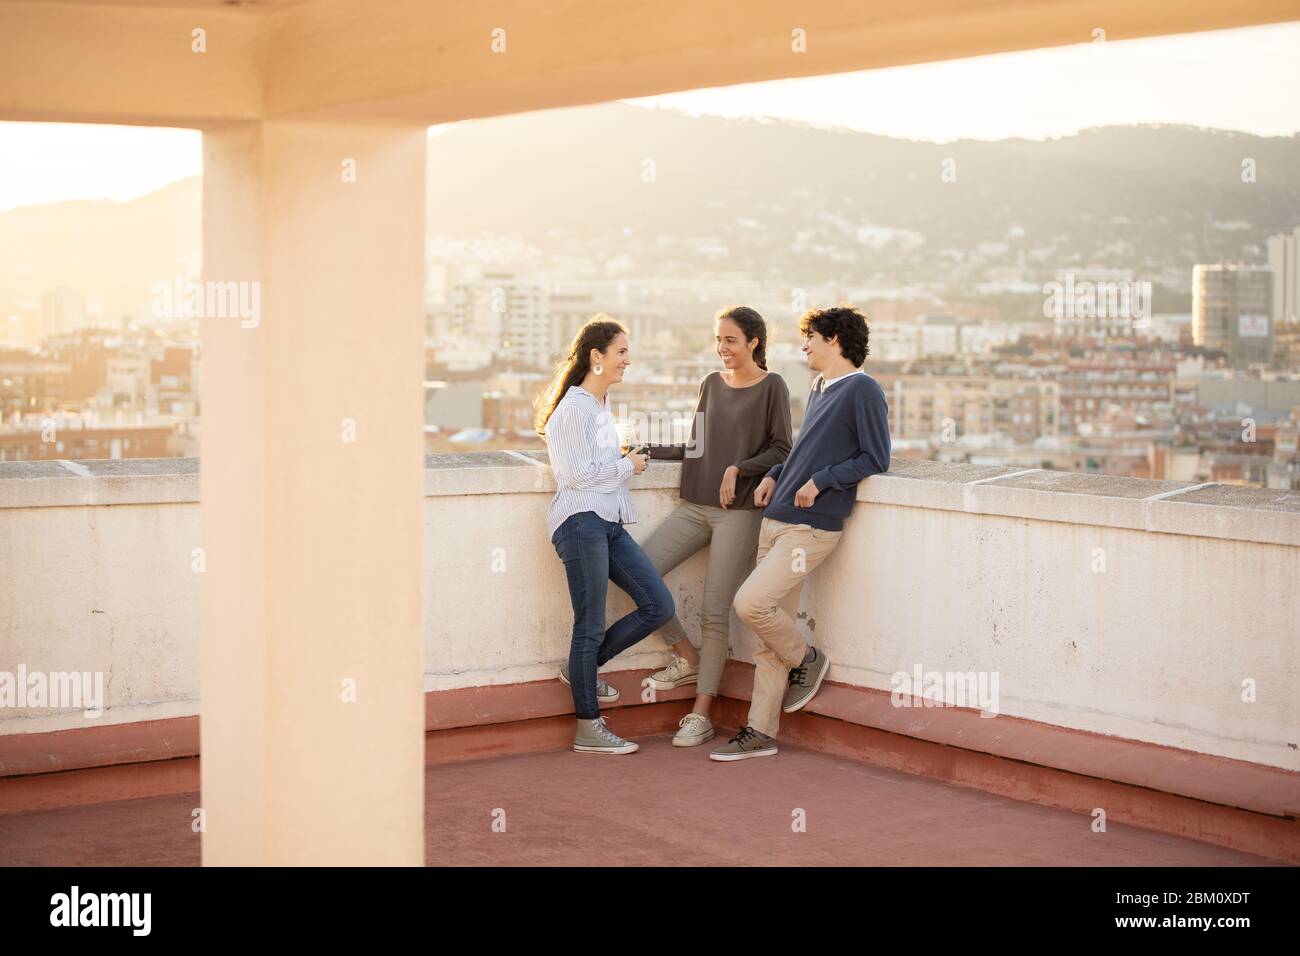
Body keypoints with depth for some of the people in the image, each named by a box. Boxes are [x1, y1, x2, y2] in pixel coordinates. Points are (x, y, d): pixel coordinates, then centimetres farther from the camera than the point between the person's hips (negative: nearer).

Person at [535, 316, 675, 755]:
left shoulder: (600, 405, 19)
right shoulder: (574, 407, -10)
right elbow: (578, 474, -15)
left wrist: (628, 460, 14)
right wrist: (627, 466, -4)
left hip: (608, 522, 9)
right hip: (580, 521, -9)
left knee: (659, 606, 3)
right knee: (591, 624, -5)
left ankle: (583, 666, 16)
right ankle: (588, 729, 3)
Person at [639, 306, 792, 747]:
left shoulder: (771, 386, -2)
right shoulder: (711, 383, 15)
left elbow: (780, 450, -4)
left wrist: (738, 469, -17)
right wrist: (649, 450, 12)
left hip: (738, 512, -6)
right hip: (694, 507, 6)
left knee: (714, 612, -6)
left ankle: (700, 715, 2)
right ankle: (688, 659, 9)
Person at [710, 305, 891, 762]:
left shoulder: (862, 390, -8)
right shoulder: (819, 389, 20)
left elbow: (875, 459, -11)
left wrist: (820, 481, -15)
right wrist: (774, 476, 13)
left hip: (812, 527, -8)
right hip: (776, 519, 8)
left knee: (750, 603, -19)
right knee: (771, 632, 7)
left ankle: (805, 659, 9)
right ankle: (760, 733, 12)